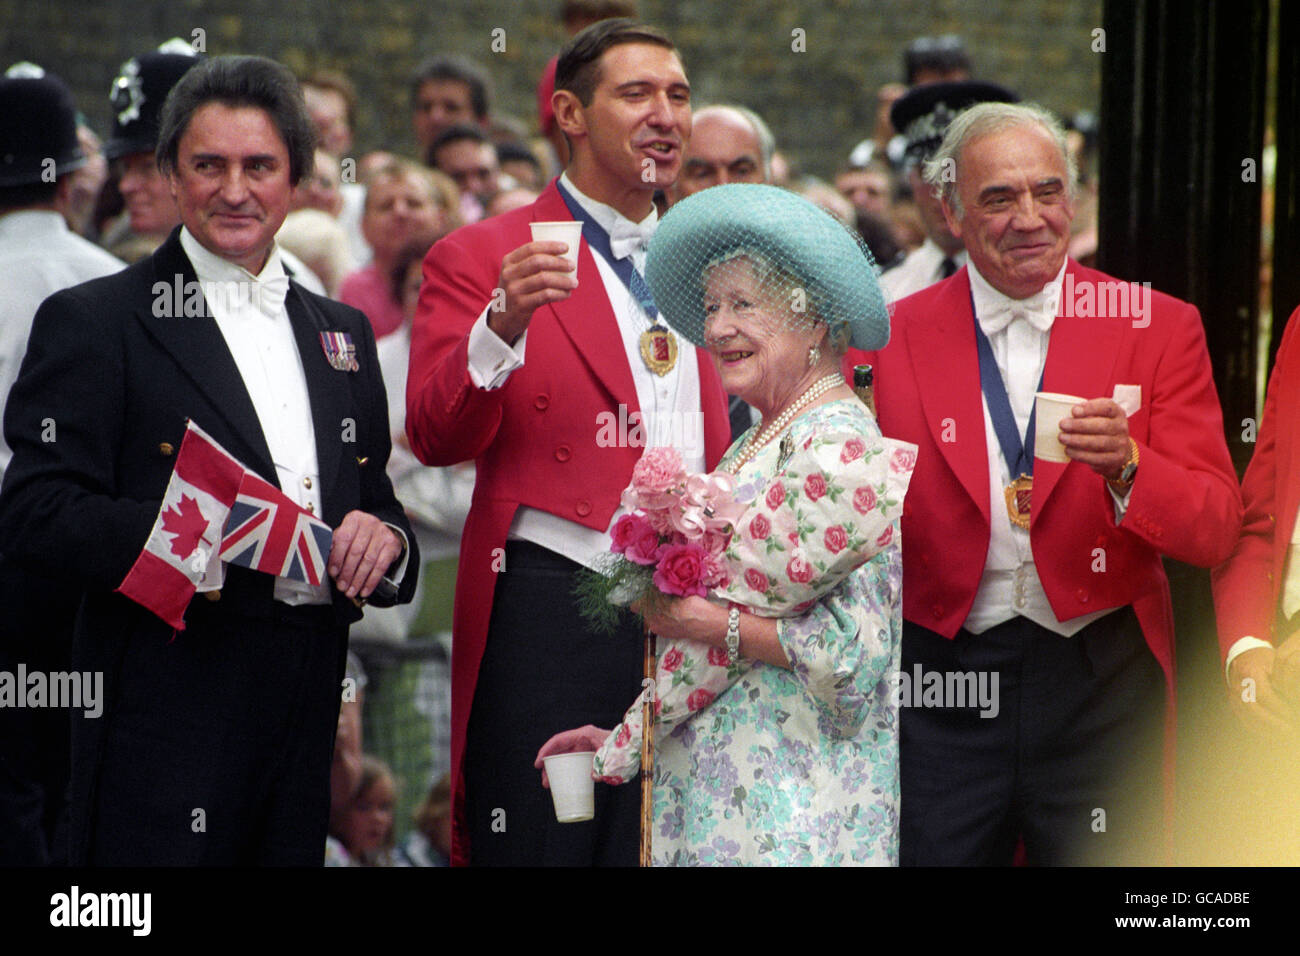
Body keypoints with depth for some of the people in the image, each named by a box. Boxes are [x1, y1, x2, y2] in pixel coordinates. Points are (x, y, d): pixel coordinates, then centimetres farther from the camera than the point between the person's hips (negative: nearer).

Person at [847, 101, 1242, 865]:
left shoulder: (1155, 328, 1)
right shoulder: (890, 339, 4)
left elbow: (1217, 532, -6)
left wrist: (1126, 466, -24)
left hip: (1100, 684, -1)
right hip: (940, 681, 1)